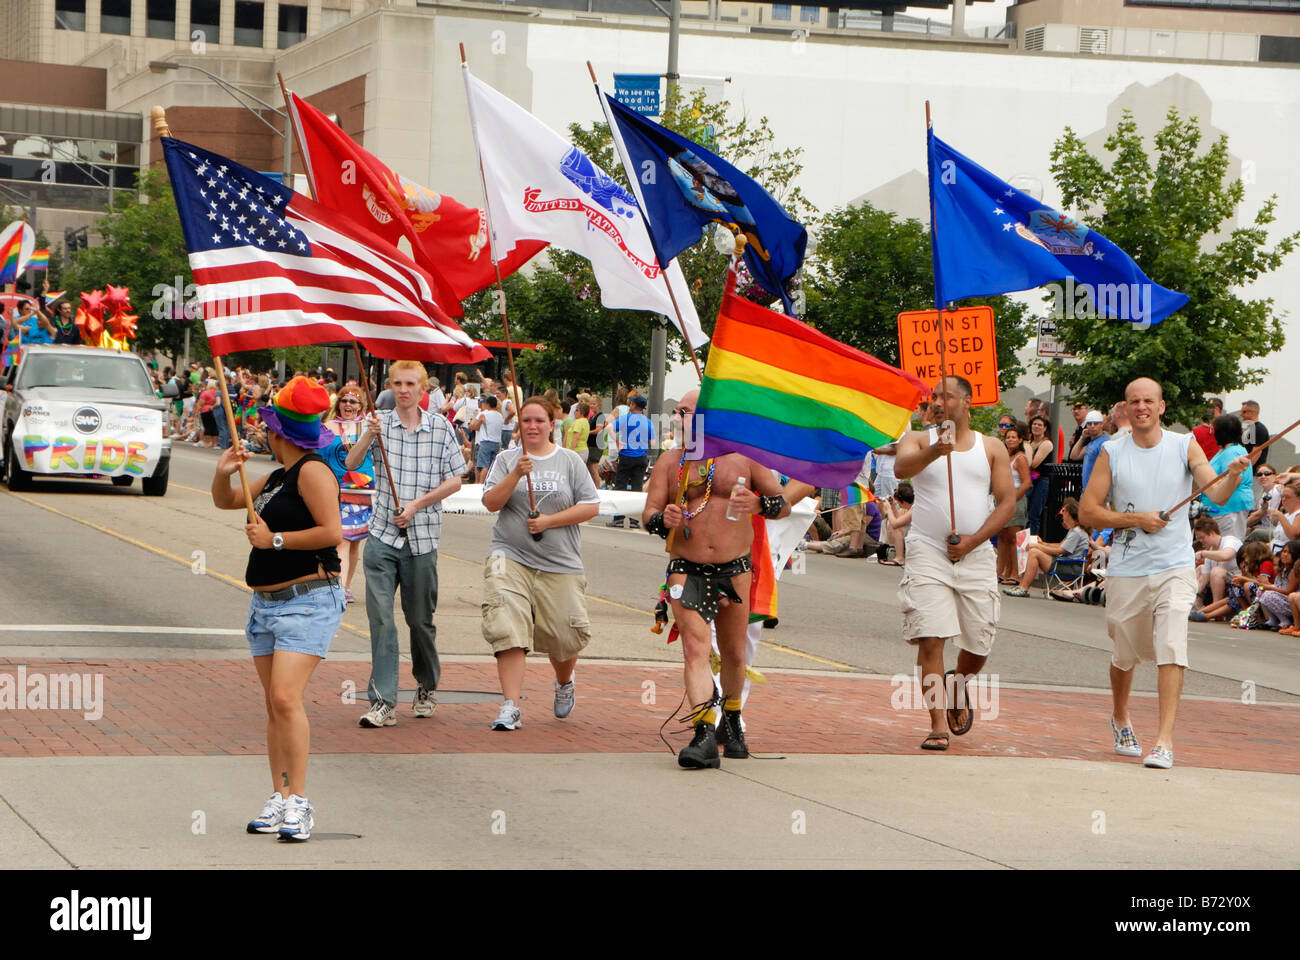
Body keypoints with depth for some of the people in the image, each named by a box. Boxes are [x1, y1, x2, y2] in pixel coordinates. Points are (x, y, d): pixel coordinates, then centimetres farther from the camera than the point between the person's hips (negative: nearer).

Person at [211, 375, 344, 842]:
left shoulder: (312, 471, -11)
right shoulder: (277, 476, 17)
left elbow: (331, 531, -20)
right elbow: (225, 501, 28)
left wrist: (274, 540, -13)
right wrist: (224, 473, 7)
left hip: (307, 601, -9)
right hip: (266, 603, 9)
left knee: (286, 698, -19)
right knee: (274, 705, 6)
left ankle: (299, 802, -17)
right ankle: (279, 799, 9)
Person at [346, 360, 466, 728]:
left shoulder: (440, 427, 3)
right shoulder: (379, 422, 2)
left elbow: (454, 480, 2)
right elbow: (351, 464, -8)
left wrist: (416, 505, -8)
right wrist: (368, 437, -26)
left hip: (421, 536, 0)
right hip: (382, 535, 0)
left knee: (420, 619, 10)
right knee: (380, 616, -9)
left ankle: (427, 687, 32)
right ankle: (383, 702, -9)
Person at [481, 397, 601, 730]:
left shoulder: (571, 461, 7)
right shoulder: (507, 459, 8)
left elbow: (591, 506, 3)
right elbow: (491, 502, -2)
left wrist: (549, 521, -8)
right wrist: (516, 474, -16)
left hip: (561, 564, 1)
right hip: (510, 556, -1)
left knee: (565, 634, 3)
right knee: (507, 630, -17)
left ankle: (564, 683, 37)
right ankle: (511, 708, -18)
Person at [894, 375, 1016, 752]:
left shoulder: (992, 448, 10)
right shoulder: (919, 440, 6)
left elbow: (1007, 502, 5)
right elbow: (901, 468, -16)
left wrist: (973, 540, -8)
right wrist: (935, 451, -37)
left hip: (976, 556, 2)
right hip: (928, 554, -2)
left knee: (978, 645, 5)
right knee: (930, 639, -13)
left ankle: (958, 688, 38)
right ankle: (937, 725, -10)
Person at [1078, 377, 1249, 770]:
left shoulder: (1185, 446, -1)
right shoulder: (1112, 453, 1)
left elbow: (1217, 495, -11)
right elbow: (1087, 512, -1)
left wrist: (1232, 476, -33)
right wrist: (1136, 519, -12)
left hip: (1175, 567, -1)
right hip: (1126, 571, 1)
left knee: (1171, 648, -17)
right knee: (1125, 655, 14)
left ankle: (1165, 739, -18)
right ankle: (1121, 719, 41)